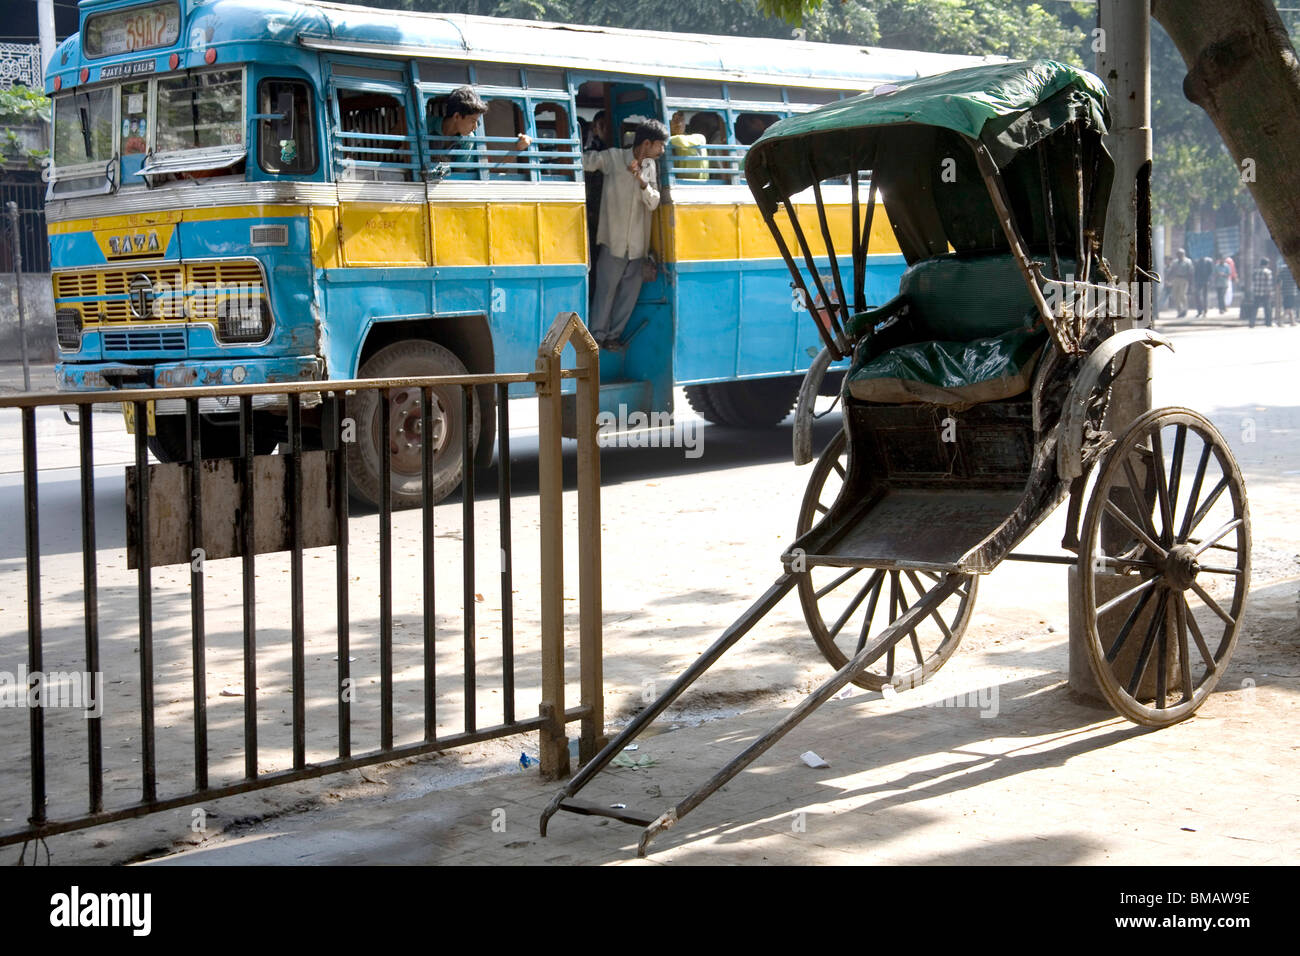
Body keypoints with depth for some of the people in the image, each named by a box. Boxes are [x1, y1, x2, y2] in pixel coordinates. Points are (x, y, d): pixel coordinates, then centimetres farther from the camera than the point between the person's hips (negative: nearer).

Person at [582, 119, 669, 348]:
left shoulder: (651, 166, 8)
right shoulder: (612, 157, -6)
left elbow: (653, 203, 2)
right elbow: (583, 161, -7)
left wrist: (642, 181, -15)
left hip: (637, 243, 5)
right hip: (613, 239, -5)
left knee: (631, 289, 6)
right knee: (606, 287, -2)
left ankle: (614, 334, 17)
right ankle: (598, 335, 9)